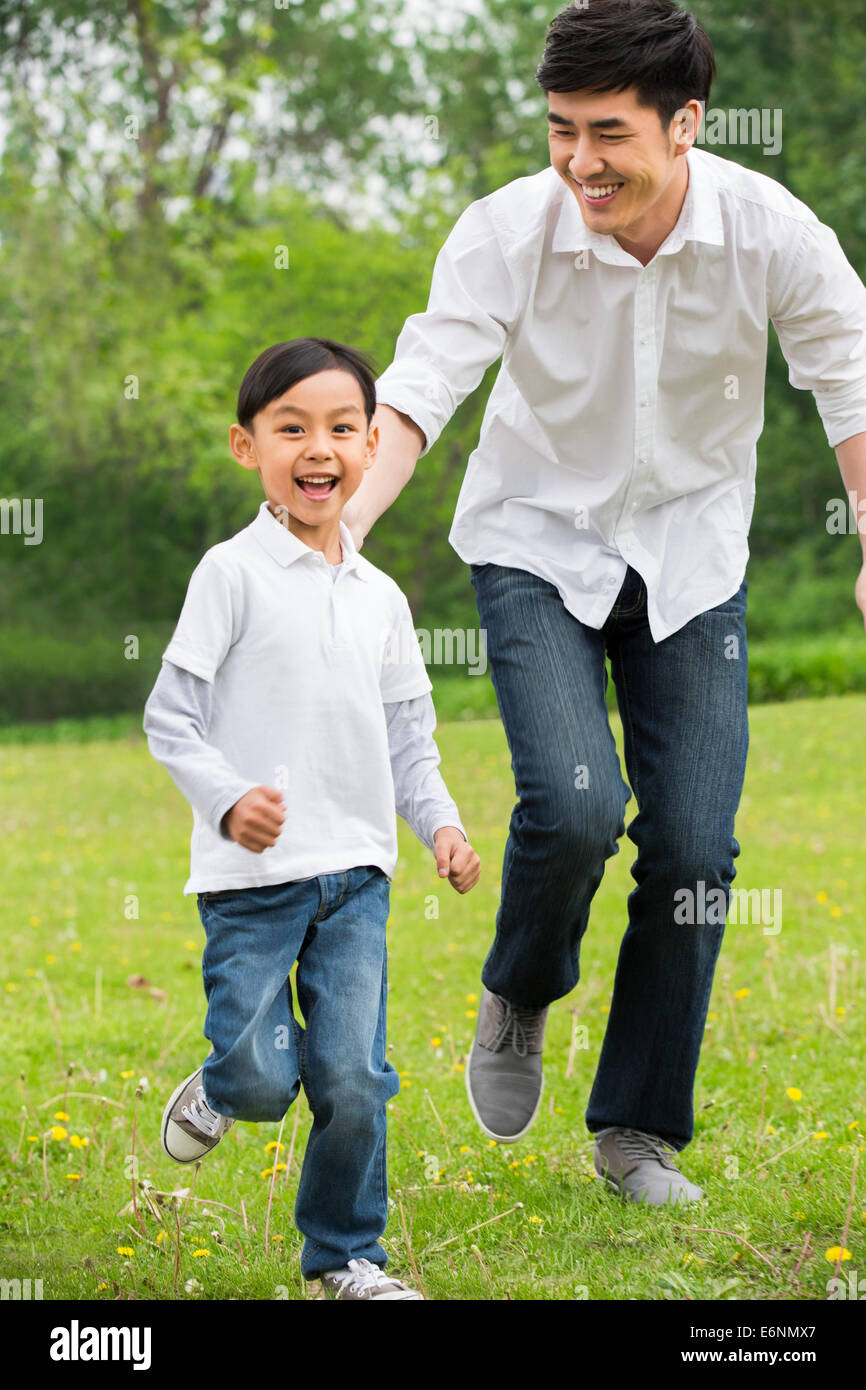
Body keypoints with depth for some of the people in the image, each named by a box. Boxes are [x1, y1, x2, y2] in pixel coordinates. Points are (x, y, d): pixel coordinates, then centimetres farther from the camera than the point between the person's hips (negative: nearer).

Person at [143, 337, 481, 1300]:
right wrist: (228, 798, -23)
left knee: (354, 1078, -1)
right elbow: (169, 716, -8)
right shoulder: (233, 573, -5)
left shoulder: (380, 597, 11)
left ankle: (345, 1252, 16)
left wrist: (441, 823, 1)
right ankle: (218, 1091, 26)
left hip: (356, 873, 4)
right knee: (264, 1073, -10)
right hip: (252, 873, -4)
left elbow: (408, 738, 17)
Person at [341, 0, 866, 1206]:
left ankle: (640, 1129, 14)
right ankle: (518, 997, 12)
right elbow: (420, 386, -26)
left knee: (693, 850, -4)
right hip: (539, 543, -2)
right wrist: (342, 524, -42)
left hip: (691, 553, 2)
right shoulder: (506, 232, -21)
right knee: (574, 806, -23)